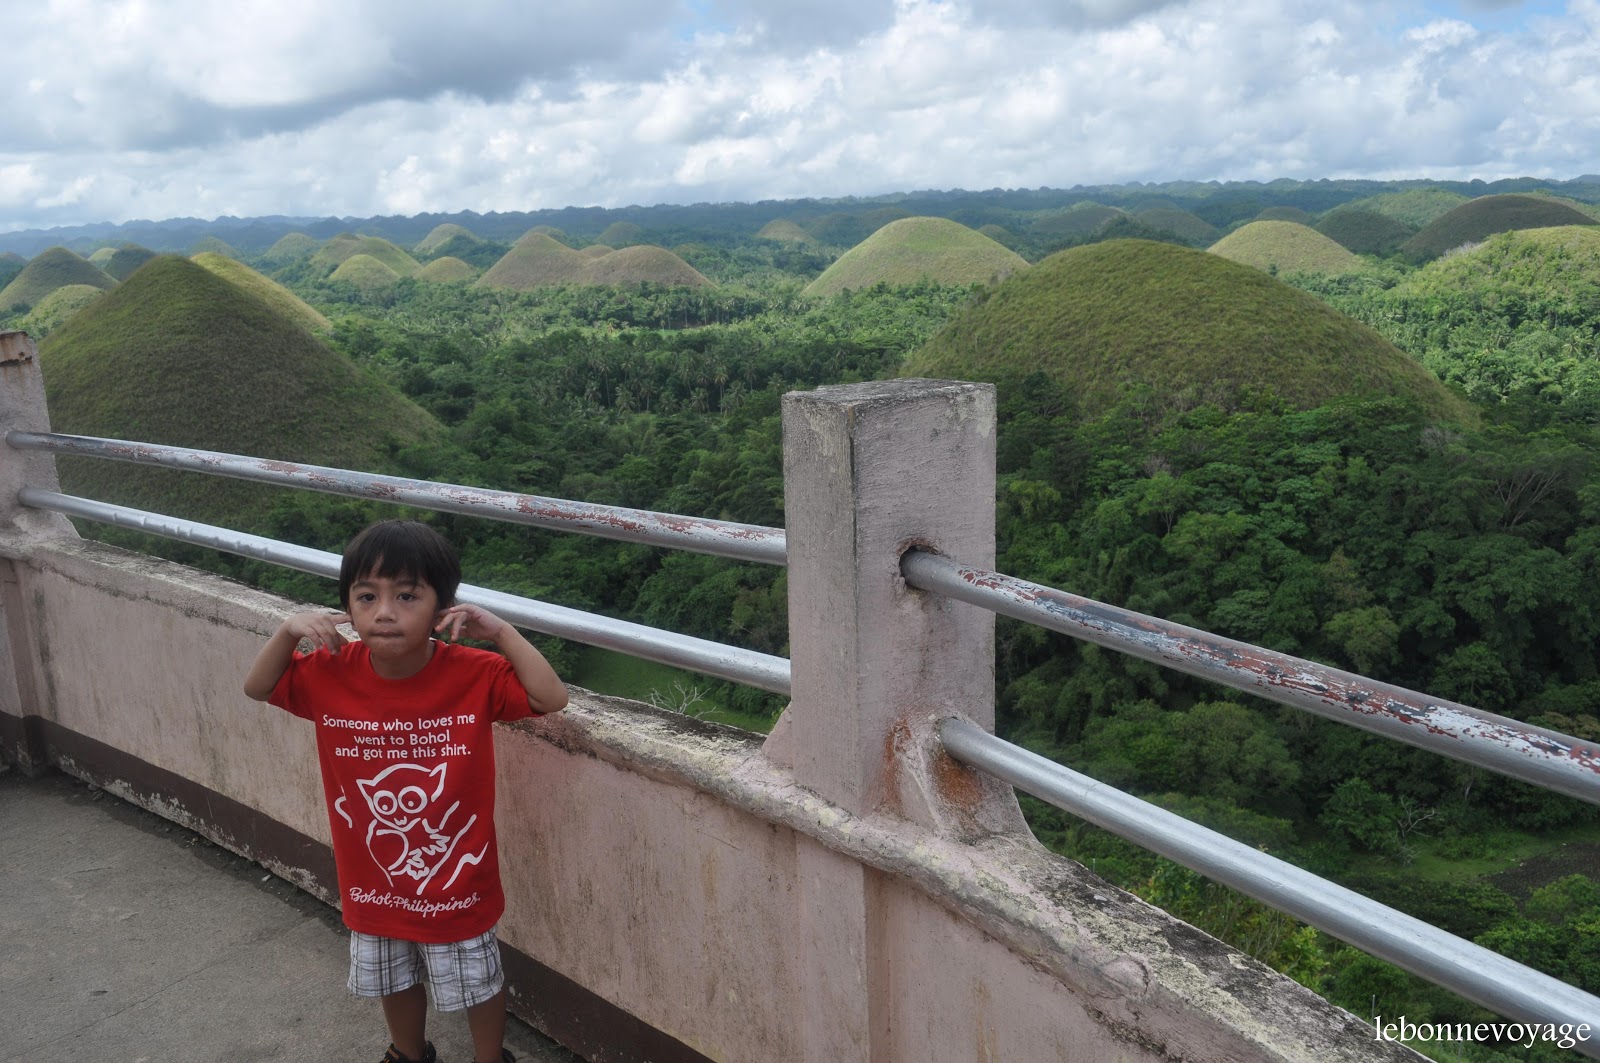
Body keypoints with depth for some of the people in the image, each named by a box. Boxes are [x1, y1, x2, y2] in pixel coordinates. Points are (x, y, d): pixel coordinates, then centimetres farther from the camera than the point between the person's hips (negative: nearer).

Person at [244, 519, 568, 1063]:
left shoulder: (474, 673, -23)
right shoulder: (332, 673, -14)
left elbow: (551, 698, -27)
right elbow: (258, 688, 0)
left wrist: (499, 631, -32)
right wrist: (288, 632, -19)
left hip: (457, 882, -3)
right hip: (375, 885, 4)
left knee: (477, 983, 19)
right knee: (393, 979, 29)